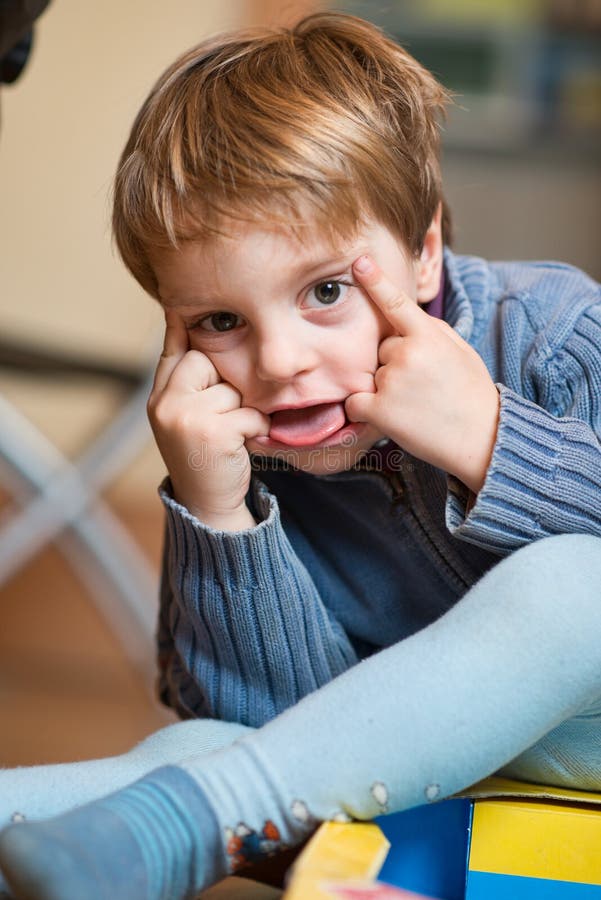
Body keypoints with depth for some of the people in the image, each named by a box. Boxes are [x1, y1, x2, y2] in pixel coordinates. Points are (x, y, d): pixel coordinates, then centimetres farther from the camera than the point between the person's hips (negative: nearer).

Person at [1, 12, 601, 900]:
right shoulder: (228, 441, -8)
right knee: (199, 744, -25)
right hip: (405, 772, 3)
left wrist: (487, 442, -33)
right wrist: (216, 512, -28)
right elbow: (276, 718, -13)